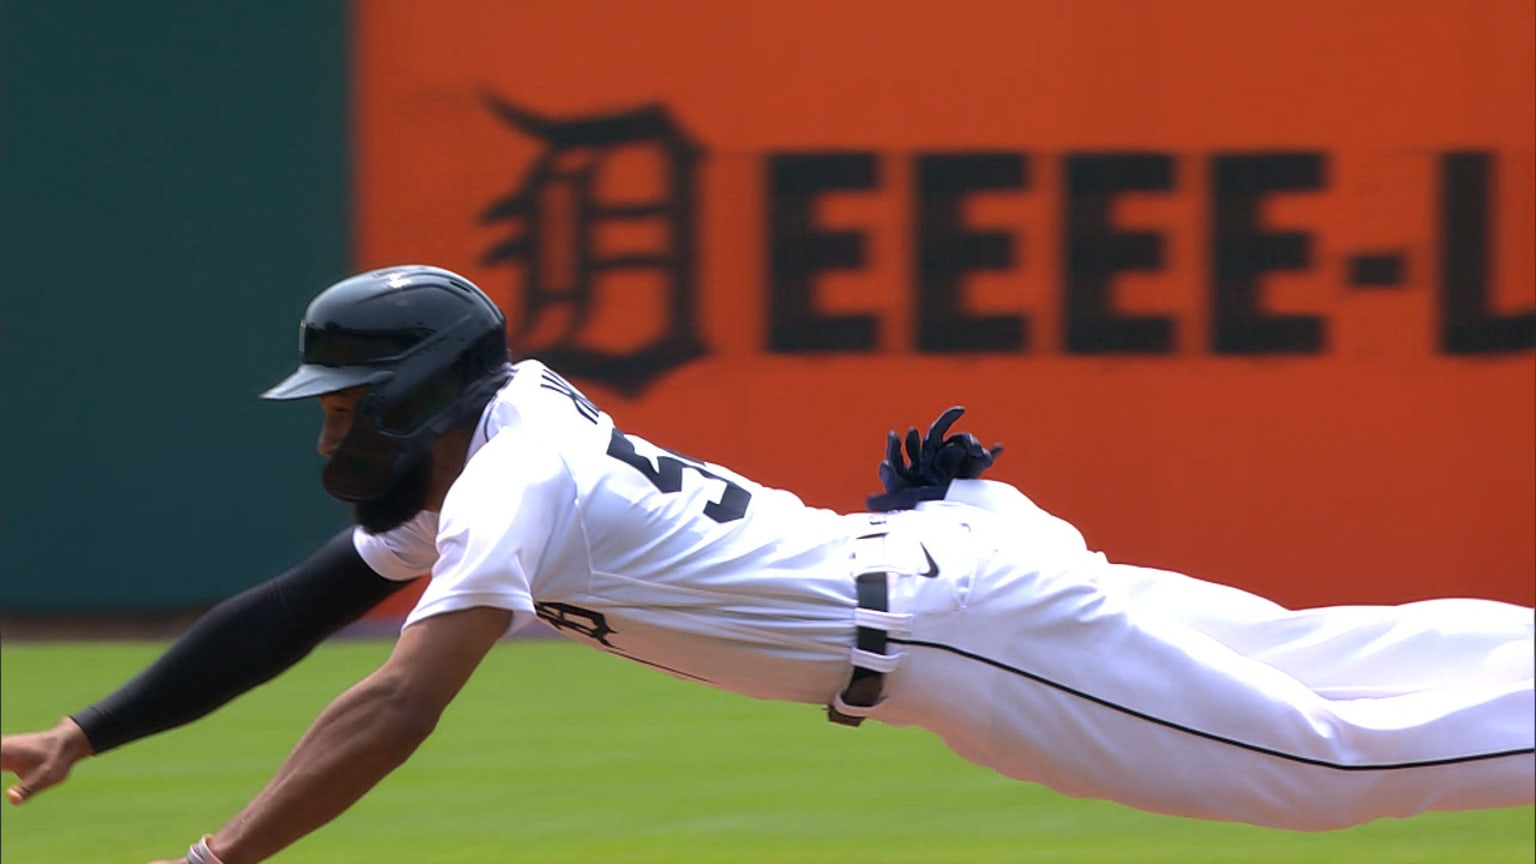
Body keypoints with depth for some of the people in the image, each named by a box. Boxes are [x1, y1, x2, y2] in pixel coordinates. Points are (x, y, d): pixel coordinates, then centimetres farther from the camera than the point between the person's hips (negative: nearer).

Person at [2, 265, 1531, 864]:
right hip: (934, 557, 8)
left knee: (1329, 735, -6)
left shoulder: (514, 479, -20)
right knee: (1299, 681, 15)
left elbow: (399, 706, -31)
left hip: (955, 619, -8)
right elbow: (289, 613, 15)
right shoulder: (464, 461, 8)